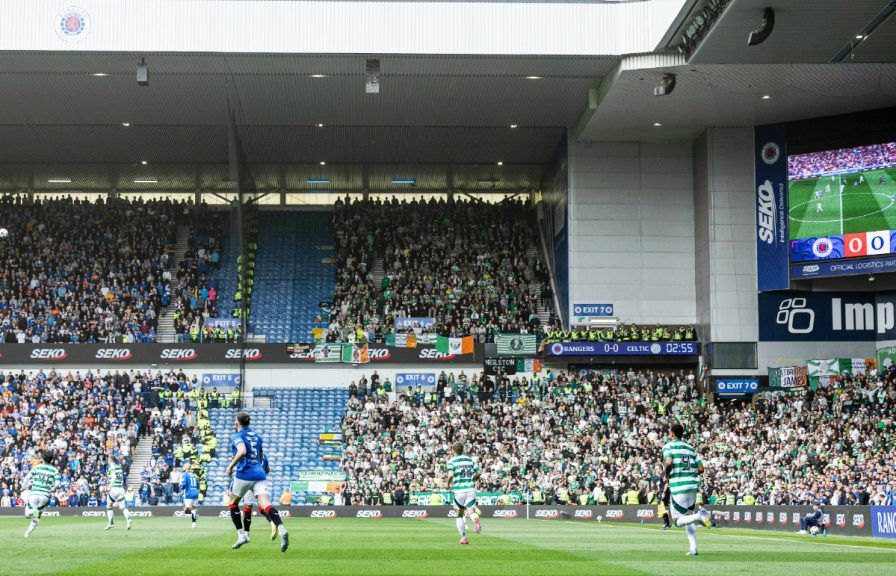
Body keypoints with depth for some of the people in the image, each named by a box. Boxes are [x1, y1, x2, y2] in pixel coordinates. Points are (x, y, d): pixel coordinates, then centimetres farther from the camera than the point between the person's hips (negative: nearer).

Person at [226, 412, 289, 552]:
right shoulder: (257, 436, 19)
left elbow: (242, 451, -21)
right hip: (259, 475, 4)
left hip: (243, 474, -4)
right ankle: (281, 529, -39)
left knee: (233, 503, 20)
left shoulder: (237, 436, -1)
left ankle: (241, 535, 13)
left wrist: (231, 466, -11)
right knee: (265, 505, -12)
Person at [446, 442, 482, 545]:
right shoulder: (470, 460, 11)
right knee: (471, 511, -5)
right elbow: (478, 472, 9)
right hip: (470, 489, 2)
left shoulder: (452, 461, -1)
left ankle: (463, 537, 14)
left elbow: (450, 475, -15)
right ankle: (475, 518, -42)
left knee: (459, 515, 14)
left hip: (458, 490, -2)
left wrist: (449, 484, 5)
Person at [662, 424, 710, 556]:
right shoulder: (691, 448, 14)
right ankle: (693, 549, 9)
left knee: (678, 521, 2)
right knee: (688, 517, 18)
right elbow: (701, 469, 10)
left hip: (678, 487, -6)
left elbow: (668, 463, -21)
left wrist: (667, 474, -2)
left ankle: (699, 516, -26)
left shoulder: (668, 446, -2)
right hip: (693, 486, 6)